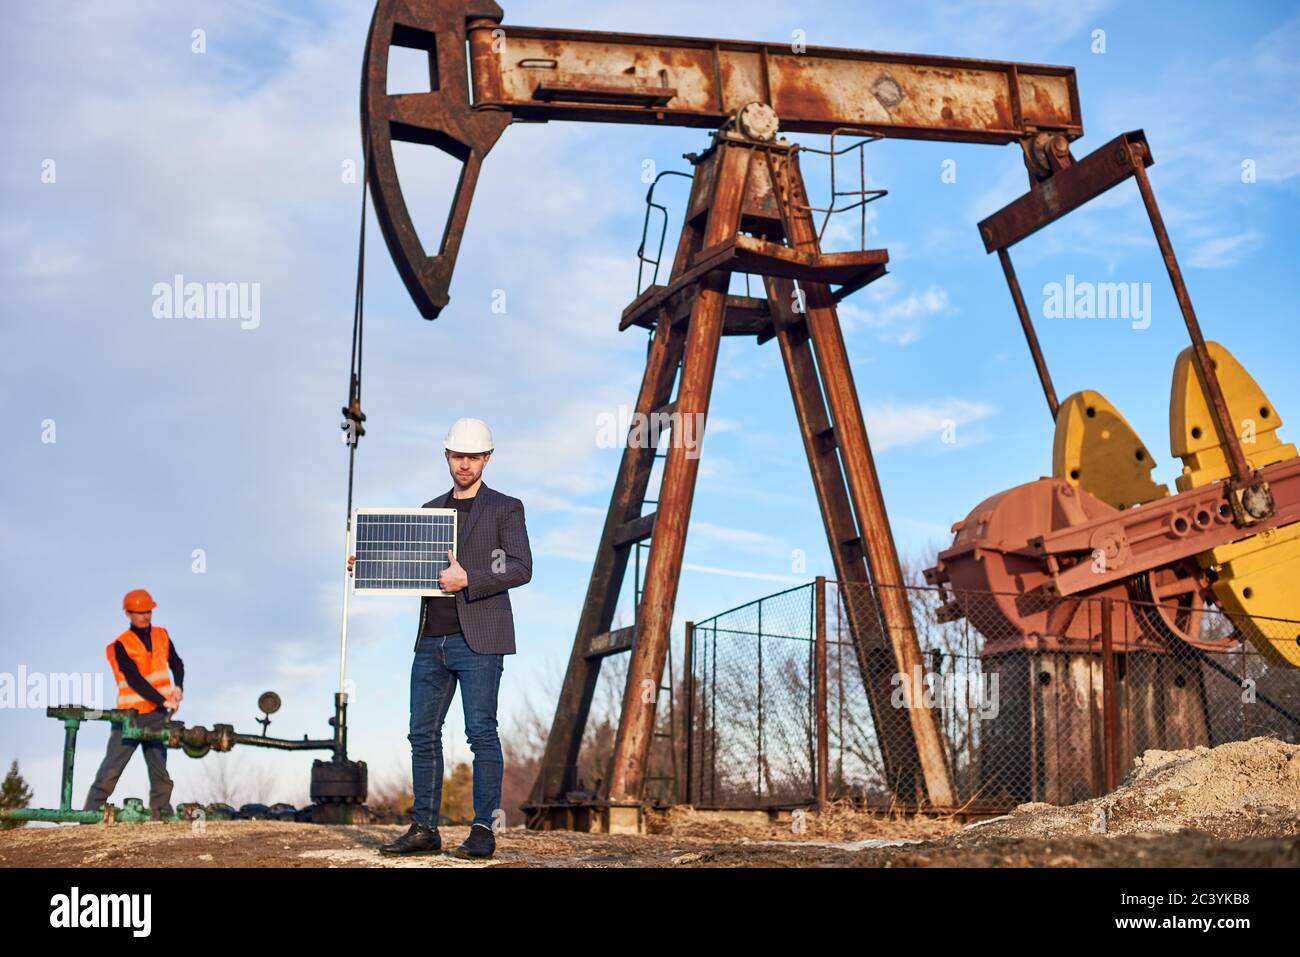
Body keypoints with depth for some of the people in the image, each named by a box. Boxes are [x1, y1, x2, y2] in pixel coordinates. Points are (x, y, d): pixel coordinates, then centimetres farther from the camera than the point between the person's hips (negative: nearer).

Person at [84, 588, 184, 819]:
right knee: (110, 771, -8)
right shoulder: (120, 645, -7)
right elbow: (135, 681, -15)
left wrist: (178, 687, -1)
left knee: (160, 771, 5)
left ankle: (162, 815, 8)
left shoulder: (161, 635, 10)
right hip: (130, 714, -5)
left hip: (157, 715, 5)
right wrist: (163, 701, -21)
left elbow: (176, 663, 18)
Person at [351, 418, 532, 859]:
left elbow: (521, 568, -8)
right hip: (432, 641, 6)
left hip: (478, 640, -6)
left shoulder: (505, 508, 2)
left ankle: (484, 831, -1)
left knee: (481, 732, -6)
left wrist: (467, 579, -19)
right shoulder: (430, 510, 18)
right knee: (423, 734, 6)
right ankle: (424, 829, 12)